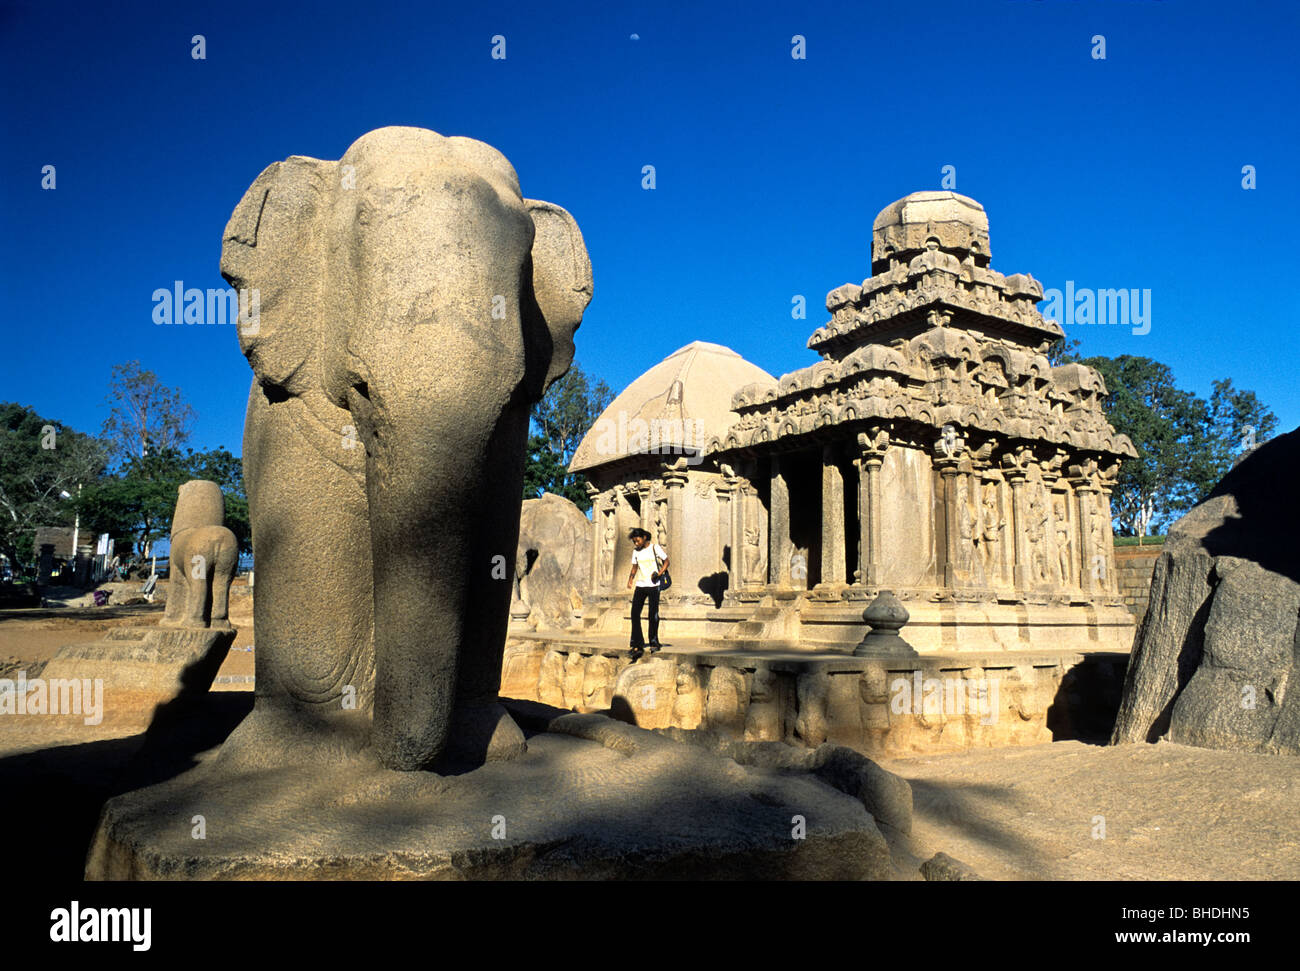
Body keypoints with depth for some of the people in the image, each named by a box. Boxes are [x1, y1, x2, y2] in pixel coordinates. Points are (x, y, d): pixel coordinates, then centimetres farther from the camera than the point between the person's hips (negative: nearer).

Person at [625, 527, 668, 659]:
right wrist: (630, 579, -2)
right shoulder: (636, 552, 10)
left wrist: (659, 573, -15)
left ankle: (654, 643, 13)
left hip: (653, 585, -4)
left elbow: (666, 561, 1)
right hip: (640, 585, 4)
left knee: (653, 614, 0)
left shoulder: (655, 547, -3)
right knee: (635, 613, -5)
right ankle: (637, 645, -3)